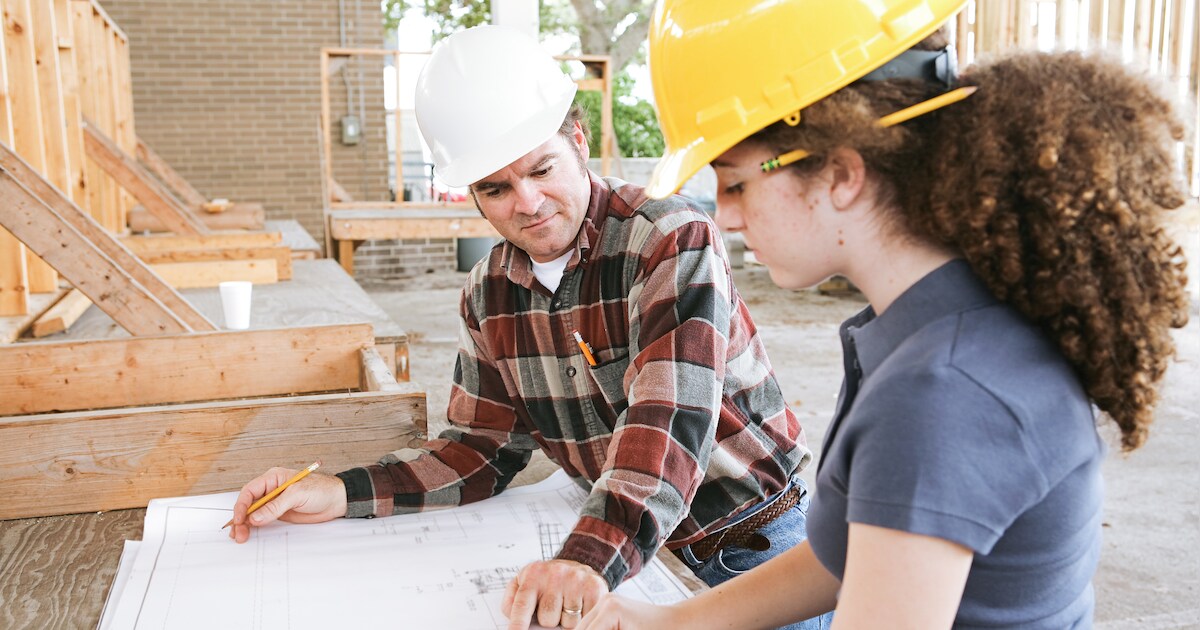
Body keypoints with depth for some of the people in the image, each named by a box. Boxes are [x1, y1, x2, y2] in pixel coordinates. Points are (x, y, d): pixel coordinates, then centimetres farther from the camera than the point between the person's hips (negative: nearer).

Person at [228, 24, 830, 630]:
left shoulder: (672, 240, -21)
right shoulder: (488, 293, -2)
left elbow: (671, 421, -32)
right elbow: (483, 447, 2)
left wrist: (588, 561, -45)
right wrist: (340, 494, -10)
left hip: (755, 546, -4)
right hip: (637, 549, 5)